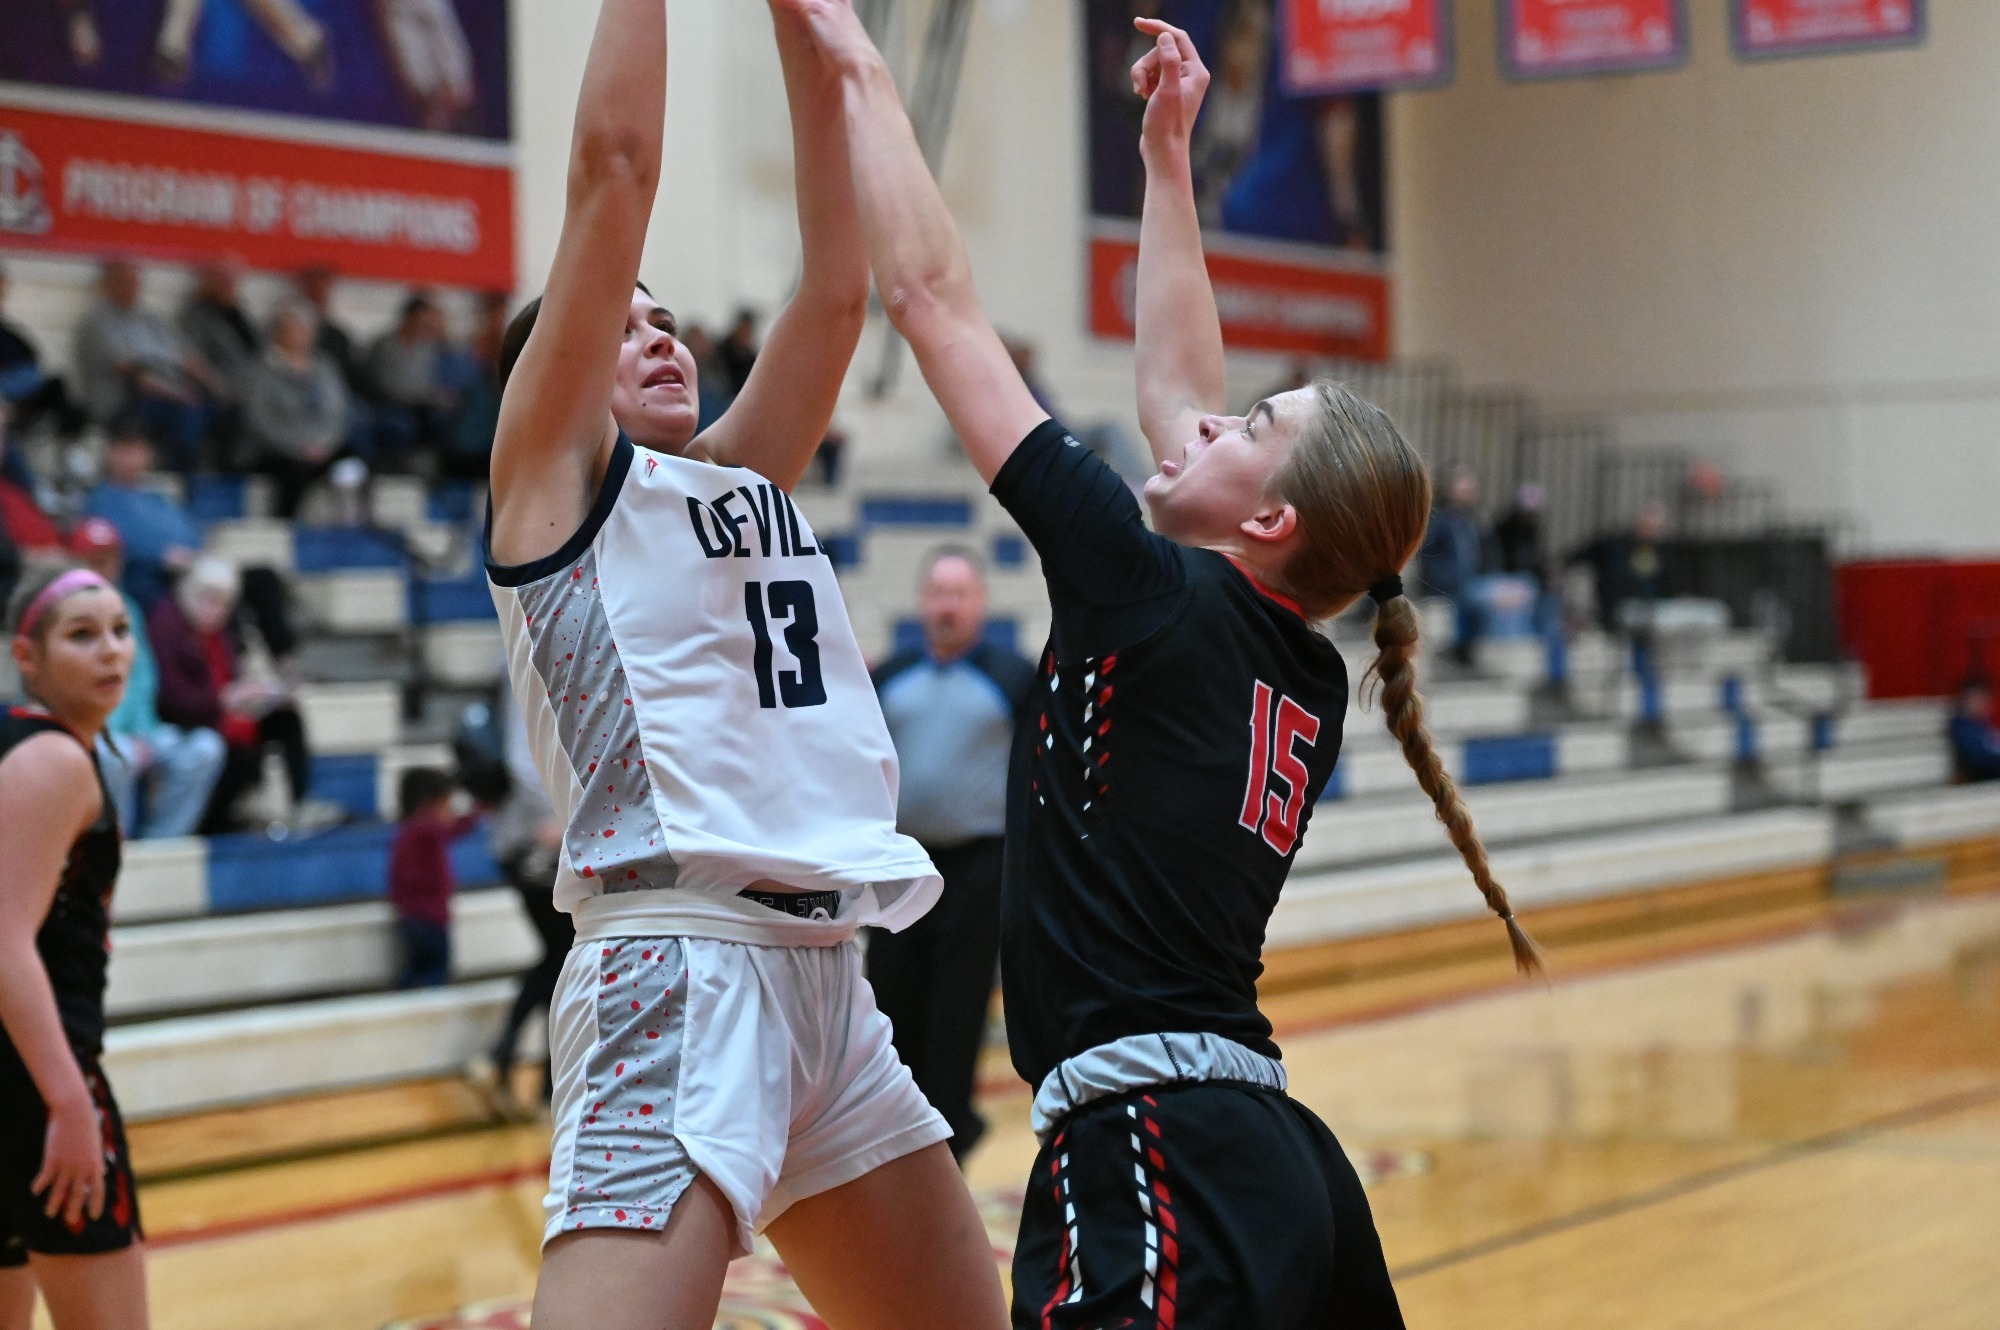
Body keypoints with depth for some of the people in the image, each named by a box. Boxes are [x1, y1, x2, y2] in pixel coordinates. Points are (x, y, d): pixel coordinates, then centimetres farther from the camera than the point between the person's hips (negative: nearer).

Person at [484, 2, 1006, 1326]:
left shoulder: (744, 481, 22)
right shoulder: (557, 469, 4)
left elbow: (840, 283, 14)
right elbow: (615, 163, -3)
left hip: (830, 975, 8)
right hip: (679, 964, -8)